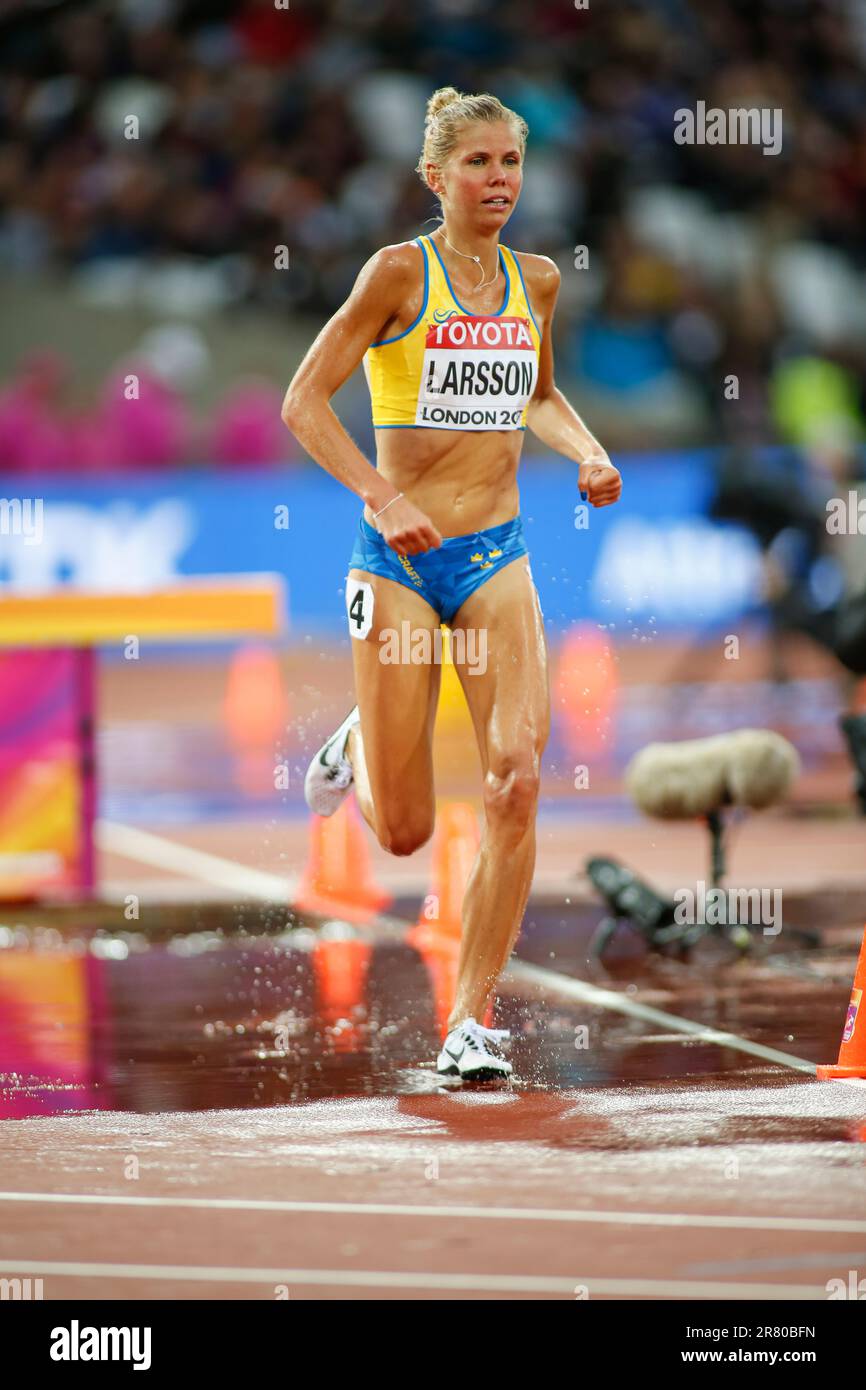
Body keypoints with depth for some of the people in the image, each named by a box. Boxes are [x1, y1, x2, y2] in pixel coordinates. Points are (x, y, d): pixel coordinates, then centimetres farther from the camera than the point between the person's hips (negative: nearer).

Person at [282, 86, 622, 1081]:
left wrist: (587, 453, 6)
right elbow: (304, 403, -10)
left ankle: (471, 1021, -5)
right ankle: (358, 746, 39)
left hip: (498, 557, 4)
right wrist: (384, 498, -22)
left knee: (517, 782, -15)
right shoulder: (400, 272, -8)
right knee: (404, 833, 2)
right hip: (398, 555, -4)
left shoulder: (535, 282, 7)